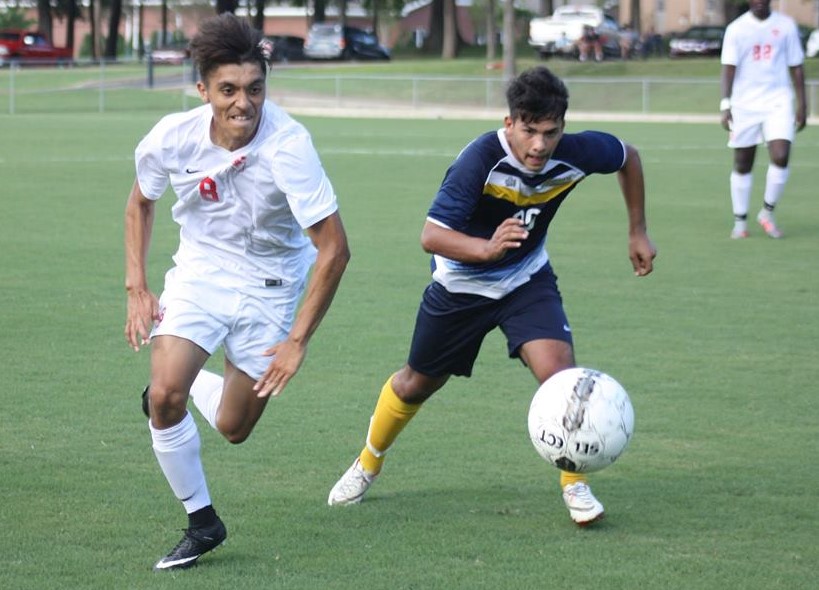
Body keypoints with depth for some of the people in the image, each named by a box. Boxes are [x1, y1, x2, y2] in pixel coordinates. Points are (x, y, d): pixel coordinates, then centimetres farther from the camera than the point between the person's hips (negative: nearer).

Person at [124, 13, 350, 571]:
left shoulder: (288, 145, -30)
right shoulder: (172, 138, -19)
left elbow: (334, 249, -25)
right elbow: (140, 202, 6)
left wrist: (297, 341, -22)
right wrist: (136, 289, 0)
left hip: (270, 284, -1)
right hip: (200, 271, 1)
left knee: (234, 428, 5)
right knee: (165, 395, -20)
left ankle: (191, 385, 41)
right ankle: (201, 523, 1)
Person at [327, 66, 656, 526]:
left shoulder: (578, 154, -24)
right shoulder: (481, 159, -35)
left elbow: (628, 157, 1)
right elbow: (432, 235, -38)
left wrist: (638, 232, 3)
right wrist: (486, 248, -56)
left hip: (528, 280, 2)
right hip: (462, 283, -2)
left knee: (559, 370, -23)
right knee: (417, 383, 16)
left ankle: (575, 486, -3)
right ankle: (368, 464, 44)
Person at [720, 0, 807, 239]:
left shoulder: (786, 26, 4)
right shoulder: (736, 29, 0)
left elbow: (796, 68, 9)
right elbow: (729, 68, -7)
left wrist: (802, 106, 7)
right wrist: (725, 104, -18)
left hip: (778, 103, 0)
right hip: (745, 103, 0)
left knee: (780, 157, -15)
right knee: (742, 165, 3)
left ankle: (767, 212, 5)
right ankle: (740, 222, 17)